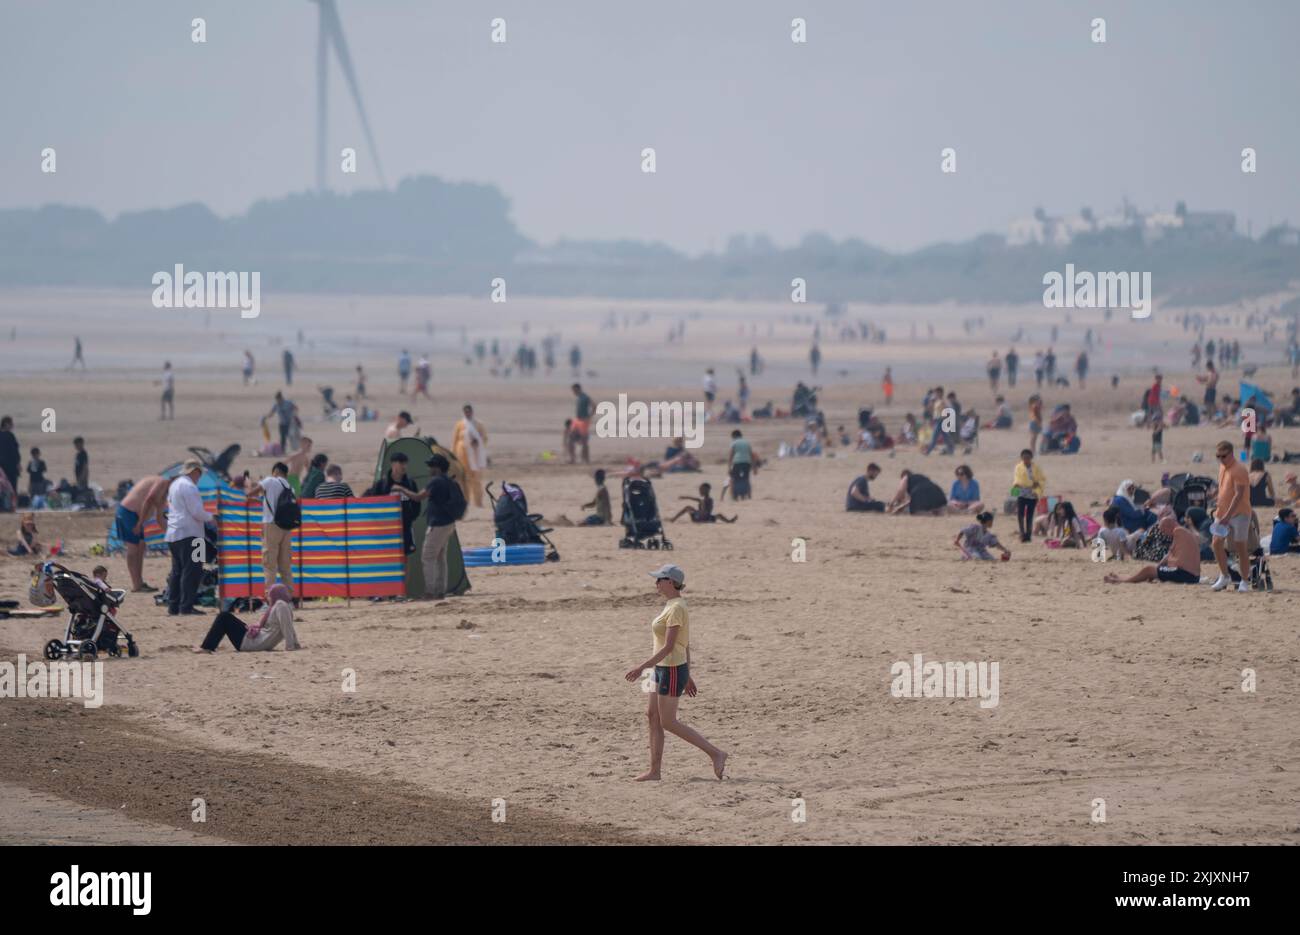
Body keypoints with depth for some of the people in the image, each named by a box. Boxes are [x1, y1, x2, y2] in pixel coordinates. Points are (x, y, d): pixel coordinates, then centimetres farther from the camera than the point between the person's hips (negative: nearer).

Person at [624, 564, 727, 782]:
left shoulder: (676, 609, -20)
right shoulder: (674, 606, 11)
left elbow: (668, 646, -24)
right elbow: (685, 645, 17)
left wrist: (642, 668, -24)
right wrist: (688, 676, 21)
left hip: (672, 670, -10)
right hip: (664, 669, 10)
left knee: (668, 723, -4)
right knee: (652, 716, 10)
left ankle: (715, 754, -1)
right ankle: (654, 771, 12)